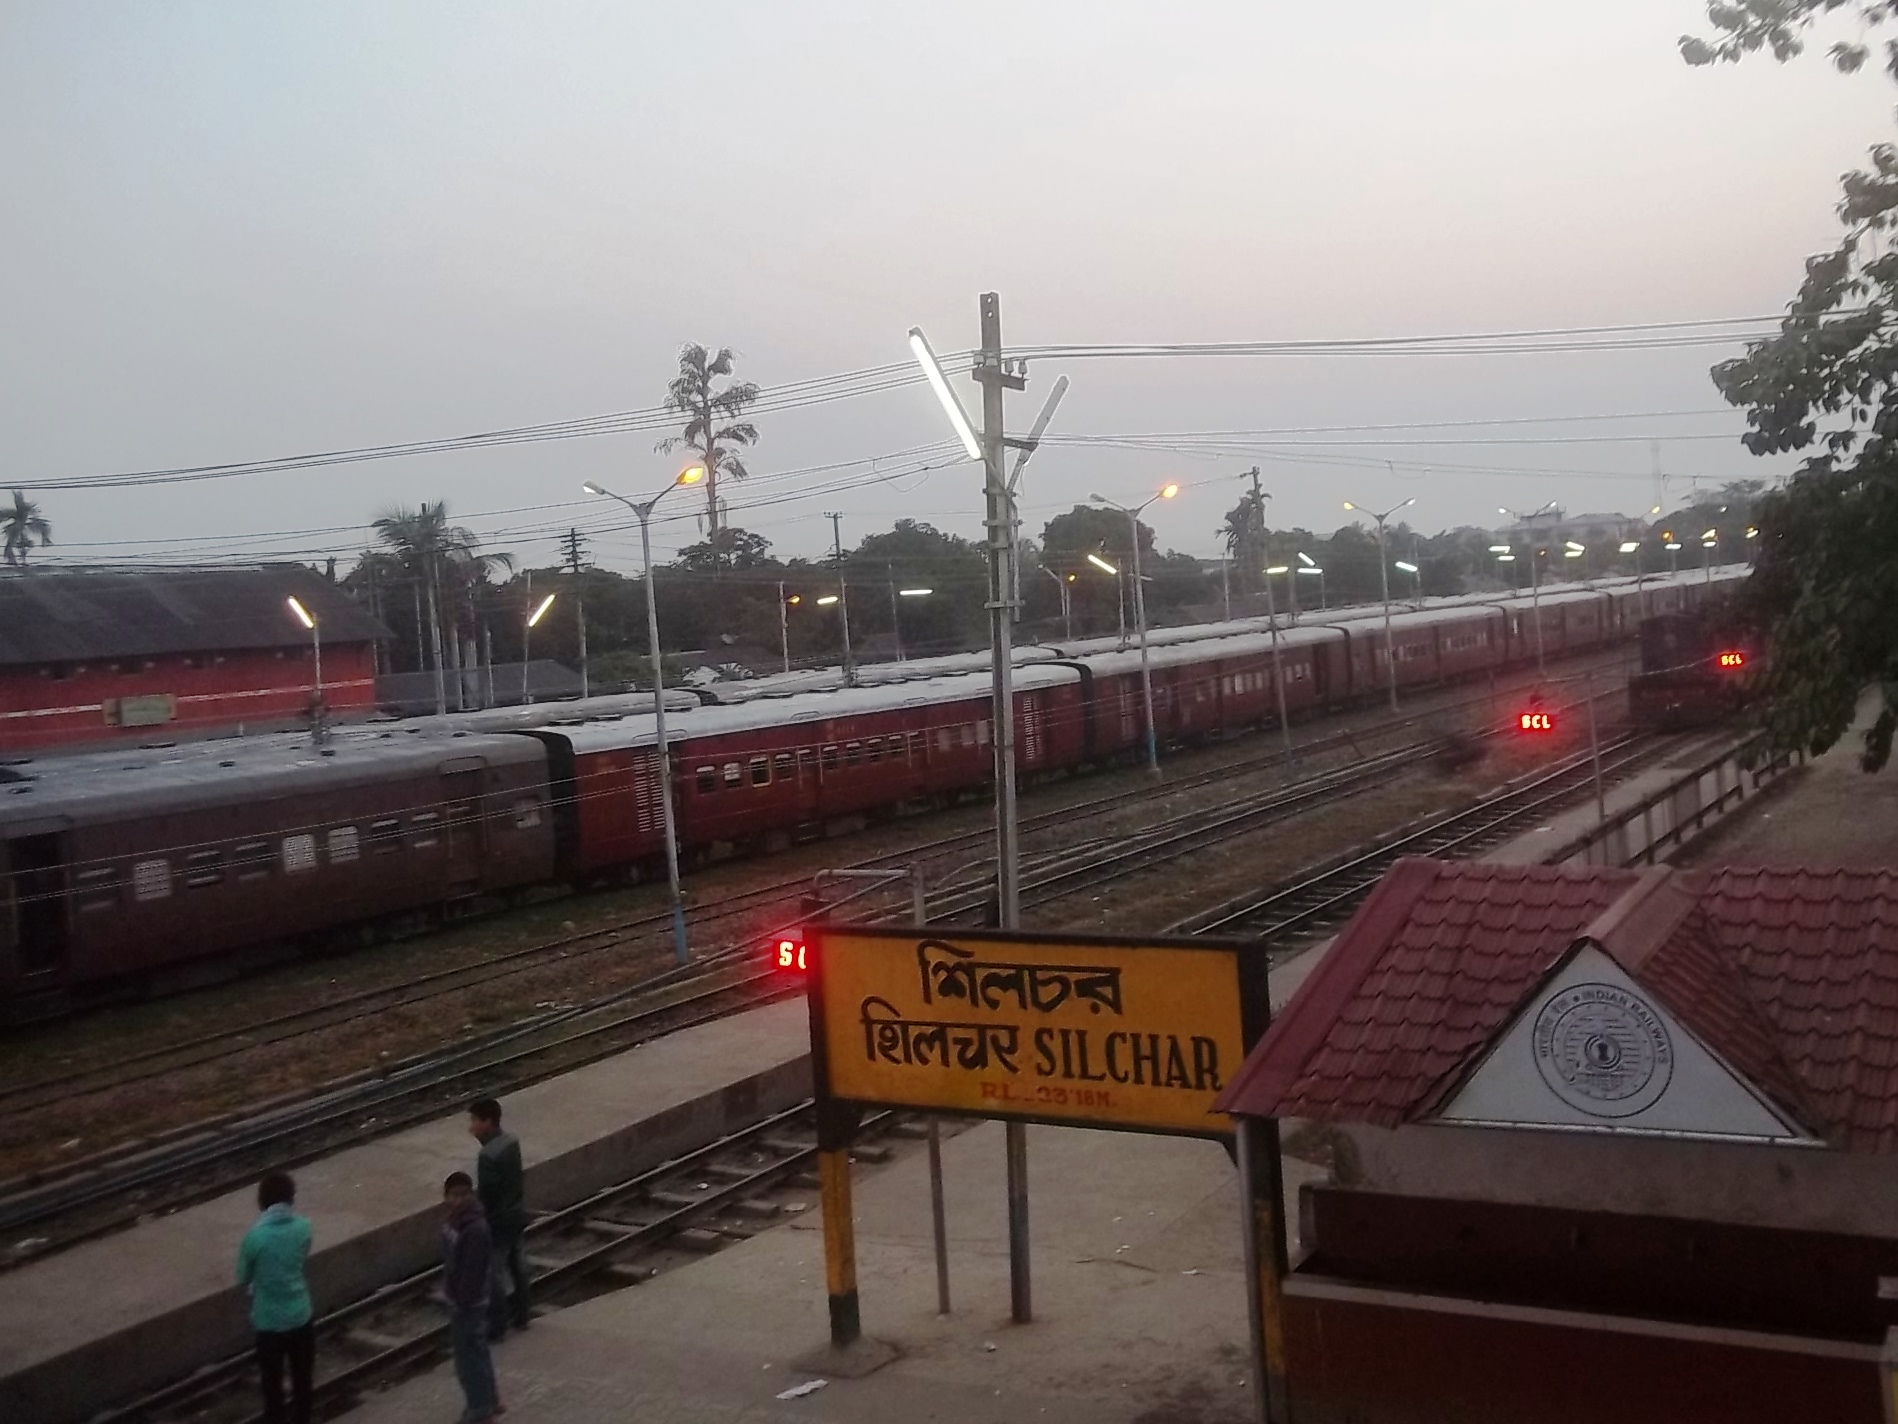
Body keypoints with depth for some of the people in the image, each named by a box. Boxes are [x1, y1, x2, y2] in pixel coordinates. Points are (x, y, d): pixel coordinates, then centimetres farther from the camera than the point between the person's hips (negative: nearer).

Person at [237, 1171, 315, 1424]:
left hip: (269, 1321, -2)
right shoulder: (303, 1227, -11)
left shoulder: (254, 1237, -19)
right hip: (301, 1317, 3)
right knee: (301, 1380, 18)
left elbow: (243, 1278, -4)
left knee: (273, 1384, 13)